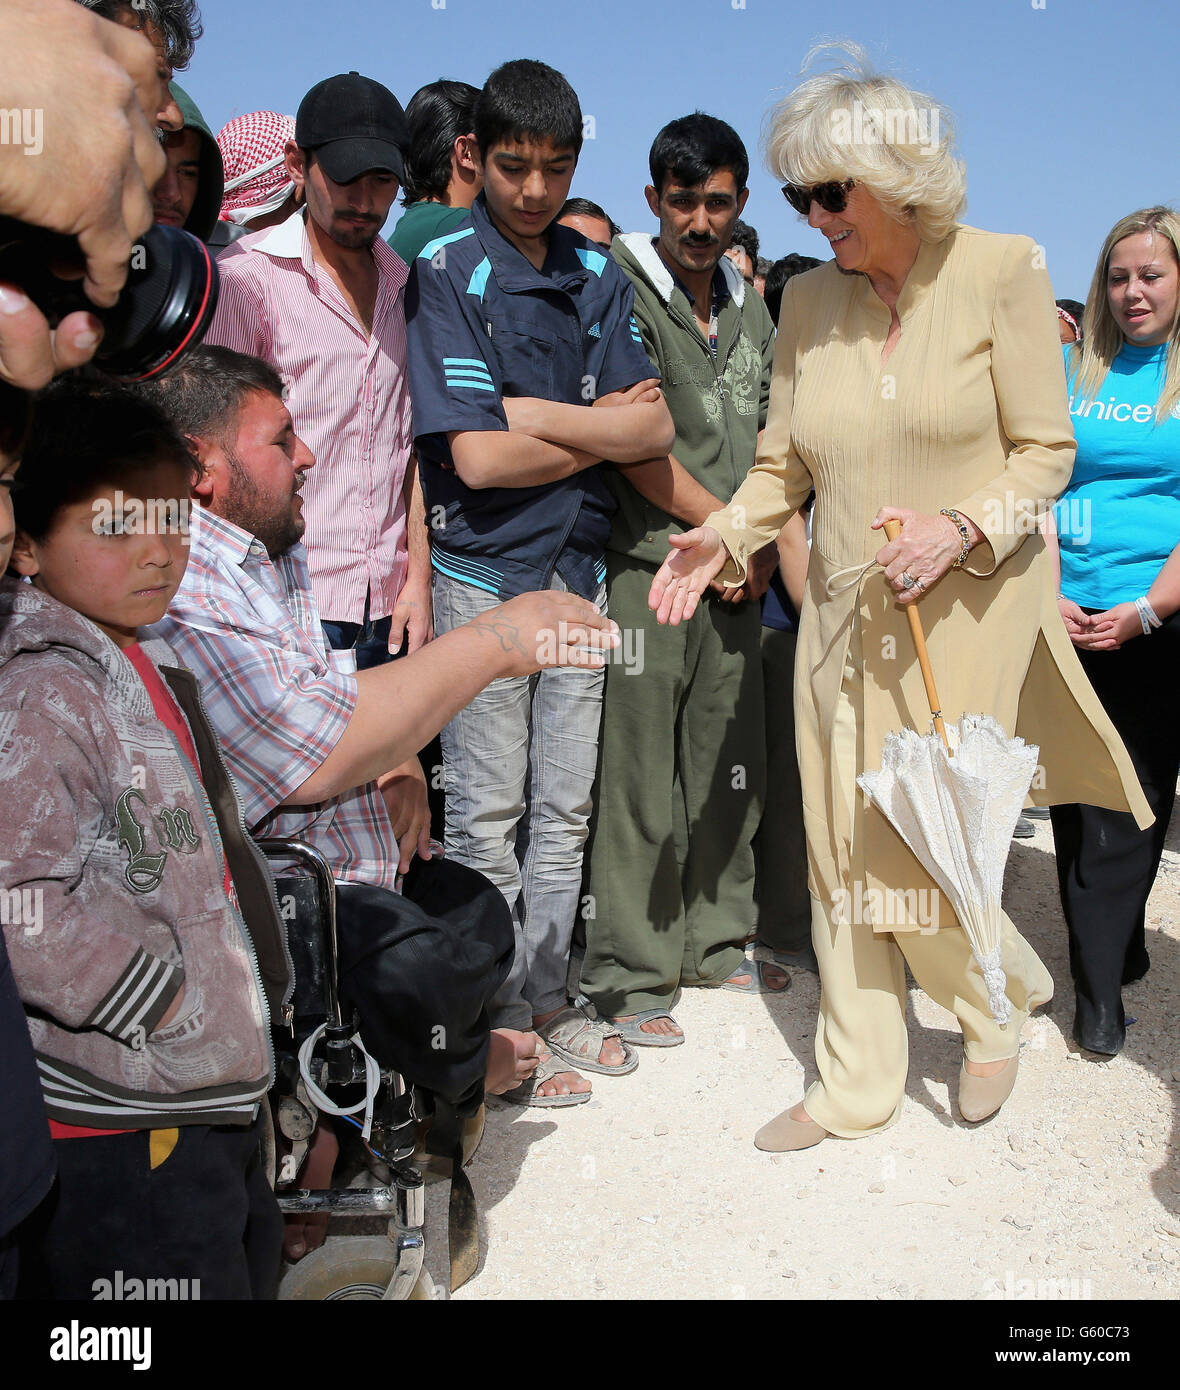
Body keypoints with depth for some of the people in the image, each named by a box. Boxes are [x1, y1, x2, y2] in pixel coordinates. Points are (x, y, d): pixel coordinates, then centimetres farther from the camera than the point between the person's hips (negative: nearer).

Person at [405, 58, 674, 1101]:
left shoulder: (599, 276, 10)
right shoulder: (444, 272, -6)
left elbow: (654, 429, 0)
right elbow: (477, 457, -16)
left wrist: (529, 410, -11)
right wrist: (601, 426, -5)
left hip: (579, 567, 5)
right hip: (483, 573, -5)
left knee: (564, 810, 11)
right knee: (488, 816, 2)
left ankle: (547, 999, 24)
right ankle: (499, 1017, 15)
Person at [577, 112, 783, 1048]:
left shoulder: (752, 309, 17)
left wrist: (763, 543, 5)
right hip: (646, 564, -6)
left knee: (729, 765, 12)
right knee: (638, 777, -4)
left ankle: (717, 942, 27)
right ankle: (630, 975, 8)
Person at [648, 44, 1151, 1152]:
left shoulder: (1000, 271, -6)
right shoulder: (806, 299, 5)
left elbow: (1046, 450, -5)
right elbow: (781, 466, 8)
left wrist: (960, 529, -21)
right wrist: (725, 534, -11)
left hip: (967, 609, -4)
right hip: (843, 616, 4)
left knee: (917, 847, -6)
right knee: (842, 853, 7)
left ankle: (998, 999, 28)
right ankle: (855, 1088, 24)